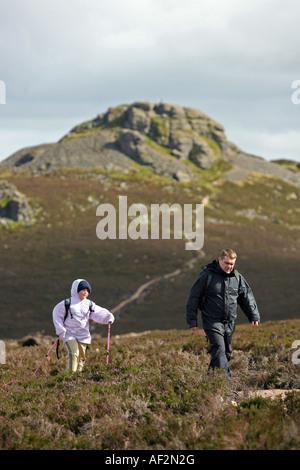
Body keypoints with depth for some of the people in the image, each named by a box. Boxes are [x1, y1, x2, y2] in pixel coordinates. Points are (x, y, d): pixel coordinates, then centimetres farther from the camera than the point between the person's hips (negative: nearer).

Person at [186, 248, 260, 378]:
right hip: (212, 321, -5)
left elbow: (247, 297, 14)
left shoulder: (237, 277, 6)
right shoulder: (207, 275, -7)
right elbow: (194, 297, -4)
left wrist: (254, 316, 5)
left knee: (226, 352, 10)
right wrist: (192, 321, -5)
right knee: (219, 350, -17)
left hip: (230, 323, 5)